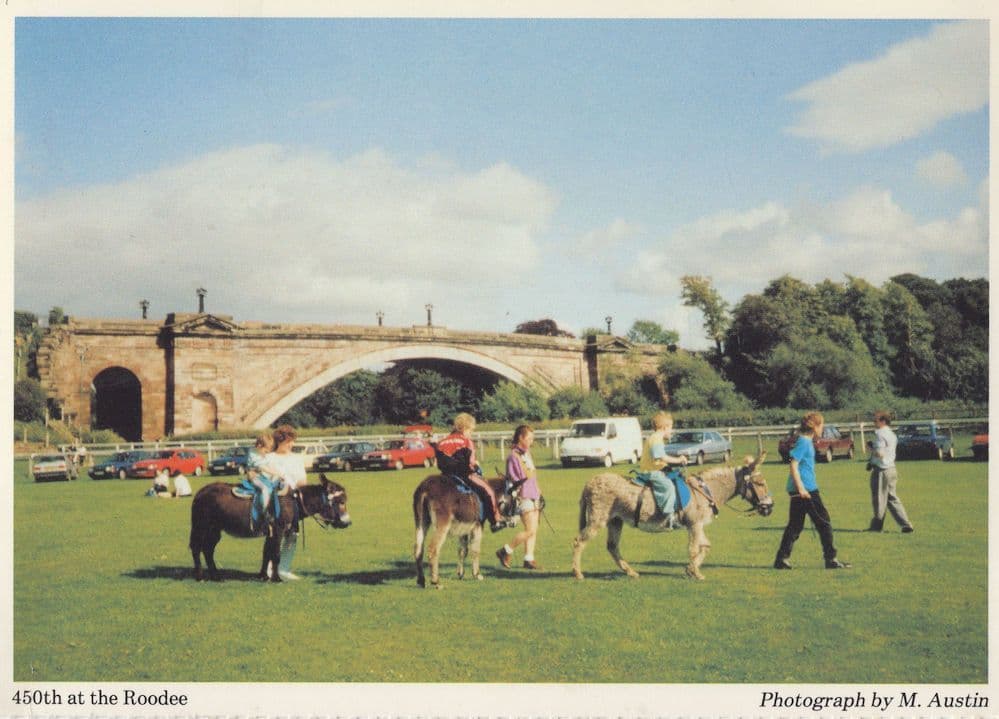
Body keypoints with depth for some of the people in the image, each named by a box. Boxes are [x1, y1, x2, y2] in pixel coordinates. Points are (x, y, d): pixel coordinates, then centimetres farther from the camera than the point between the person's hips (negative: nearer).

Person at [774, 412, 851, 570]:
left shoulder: (807, 441, 16)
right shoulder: (804, 442, -13)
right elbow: (793, 465, -20)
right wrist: (800, 488, -24)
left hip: (801, 490, 10)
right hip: (806, 490, -10)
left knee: (795, 526, 10)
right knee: (824, 522, 0)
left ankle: (781, 559, 9)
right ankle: (831, 559, 6)